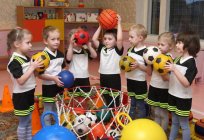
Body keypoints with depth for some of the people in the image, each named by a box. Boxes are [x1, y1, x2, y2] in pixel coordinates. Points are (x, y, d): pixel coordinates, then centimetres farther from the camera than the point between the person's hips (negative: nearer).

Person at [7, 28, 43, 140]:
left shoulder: (26, 58, 5)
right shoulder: (14, 61, -21)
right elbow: (21, 81, -27)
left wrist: (37, 67, -5)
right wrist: (33, 67, -27)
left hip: (29, 94, 8)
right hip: (21, 96, -8)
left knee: (29, 121, 20)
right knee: (23, 123, 6)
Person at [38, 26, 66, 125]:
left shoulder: (60, 54, 2)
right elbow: (40, 74, -20)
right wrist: (53, 78, -28)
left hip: (59, 86, 7)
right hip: (48, 87, -6)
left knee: (58, 110, 22)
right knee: (48, 111, 8)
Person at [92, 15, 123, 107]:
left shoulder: (117, 50, -7)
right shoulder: (102, 48, 7)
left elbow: (119, 39, -24)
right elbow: (94, 39, 2)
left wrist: (119, 23, -17)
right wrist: (100, 26, 4)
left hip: (114, 78, -5)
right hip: (103, 77, 5)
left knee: (114, 102, 3)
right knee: (106, 101, 17)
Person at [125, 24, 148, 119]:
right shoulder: (130, 50, 4)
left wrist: (138, 65, -27)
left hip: (140, 83, -7)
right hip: (130, 81, 7)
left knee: (140, 106, 8)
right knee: (132, 104, 20)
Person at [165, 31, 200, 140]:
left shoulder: (191, 63, -17)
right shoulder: (177, 59, 3)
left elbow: (186, 83, -25)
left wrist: (174, 69, -30)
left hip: (183, 98, -6)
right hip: (173, 95, 7)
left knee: (184, 125, 7)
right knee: (174, 122, 20)